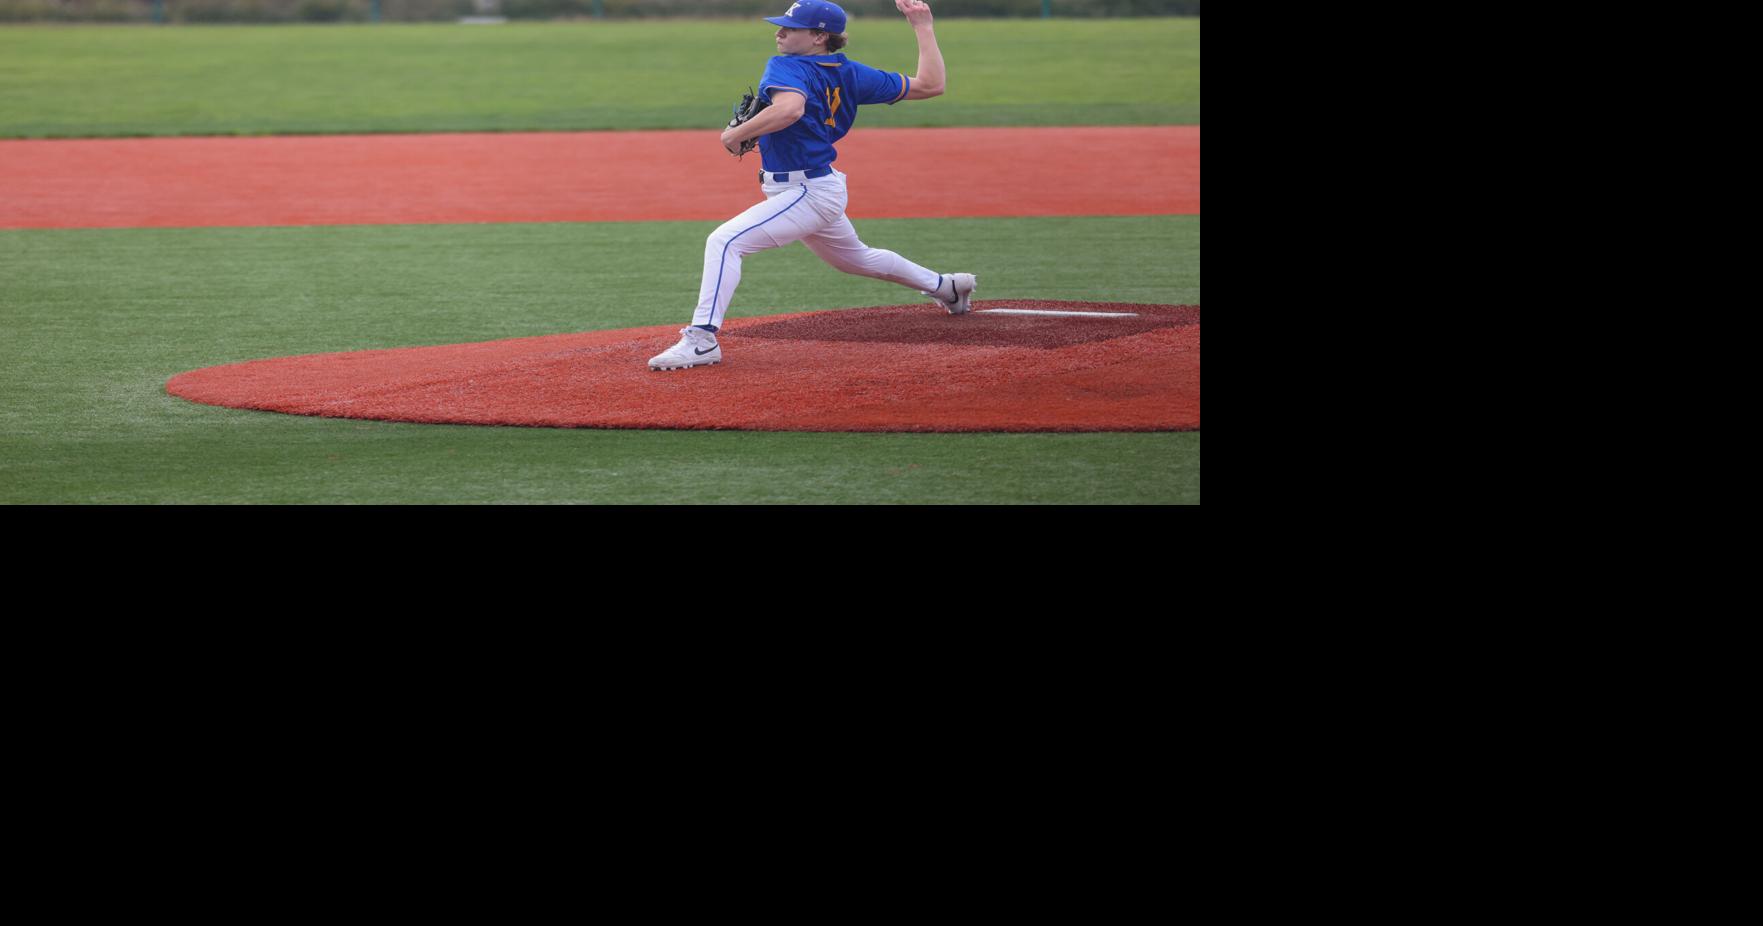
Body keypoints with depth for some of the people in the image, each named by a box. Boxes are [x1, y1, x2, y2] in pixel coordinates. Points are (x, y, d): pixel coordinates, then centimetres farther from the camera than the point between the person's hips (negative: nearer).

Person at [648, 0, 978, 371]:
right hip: (823, 186, 9)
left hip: (806, 194, -9)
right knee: (855, 257, 33)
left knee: (724, 241, -19)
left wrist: (735, 134, -29)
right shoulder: (850, 73, 3)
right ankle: (945, 286, 50)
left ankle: (702, 339, -26)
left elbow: (790, 108, -42)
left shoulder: (786, 68, -18)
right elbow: (930, 85, 2)